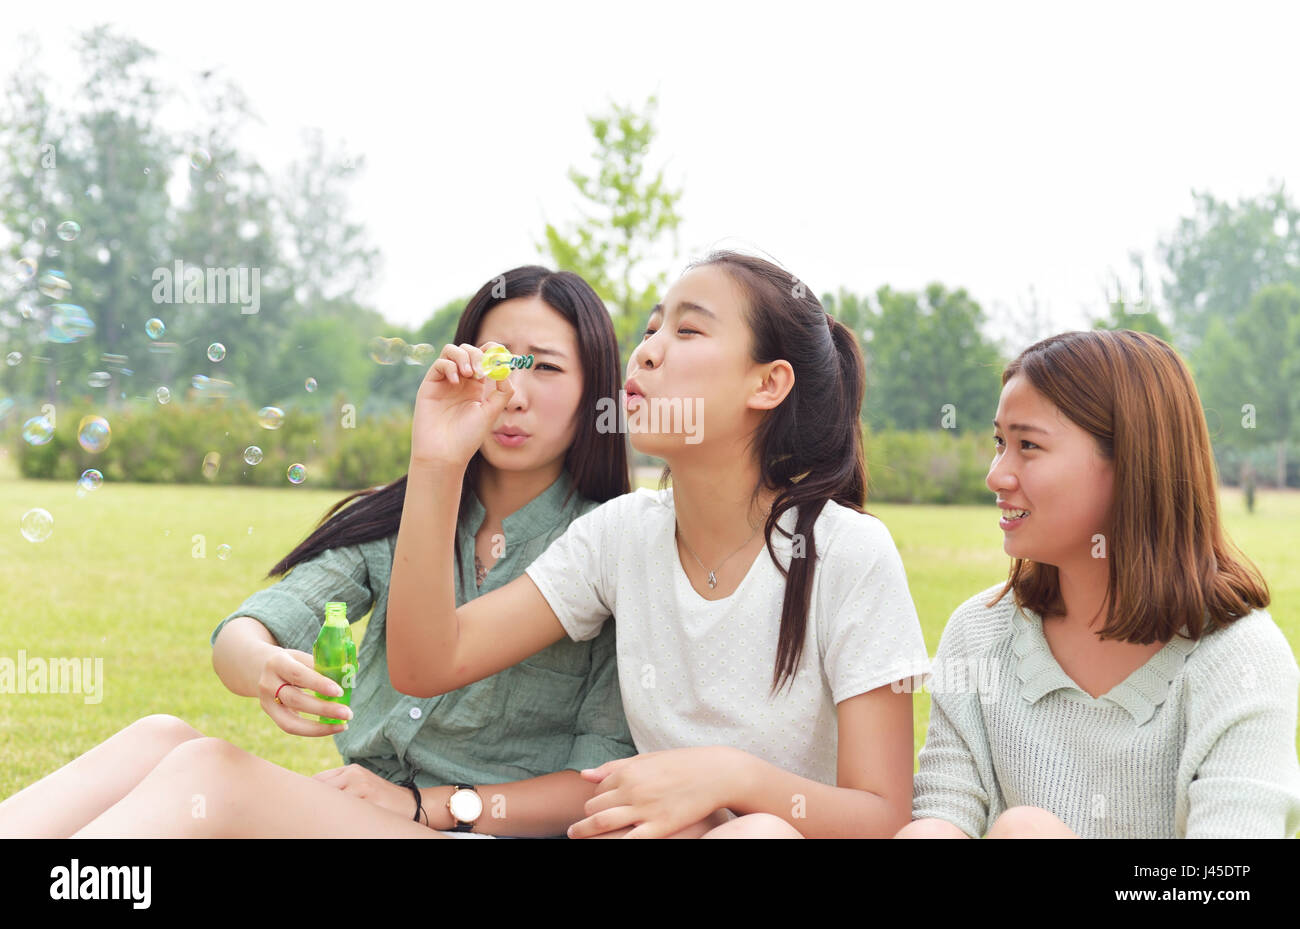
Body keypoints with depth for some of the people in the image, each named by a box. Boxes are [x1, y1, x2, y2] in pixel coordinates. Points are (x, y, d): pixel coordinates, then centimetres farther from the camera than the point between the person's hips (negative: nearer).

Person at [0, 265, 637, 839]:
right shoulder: (396, 521, 11)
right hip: (350, 815, 5)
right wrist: (262, 668, -27)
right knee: (160, 738, -22)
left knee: (207, 771, -26)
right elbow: (240, 635, -2)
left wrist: (428, 804, -12)